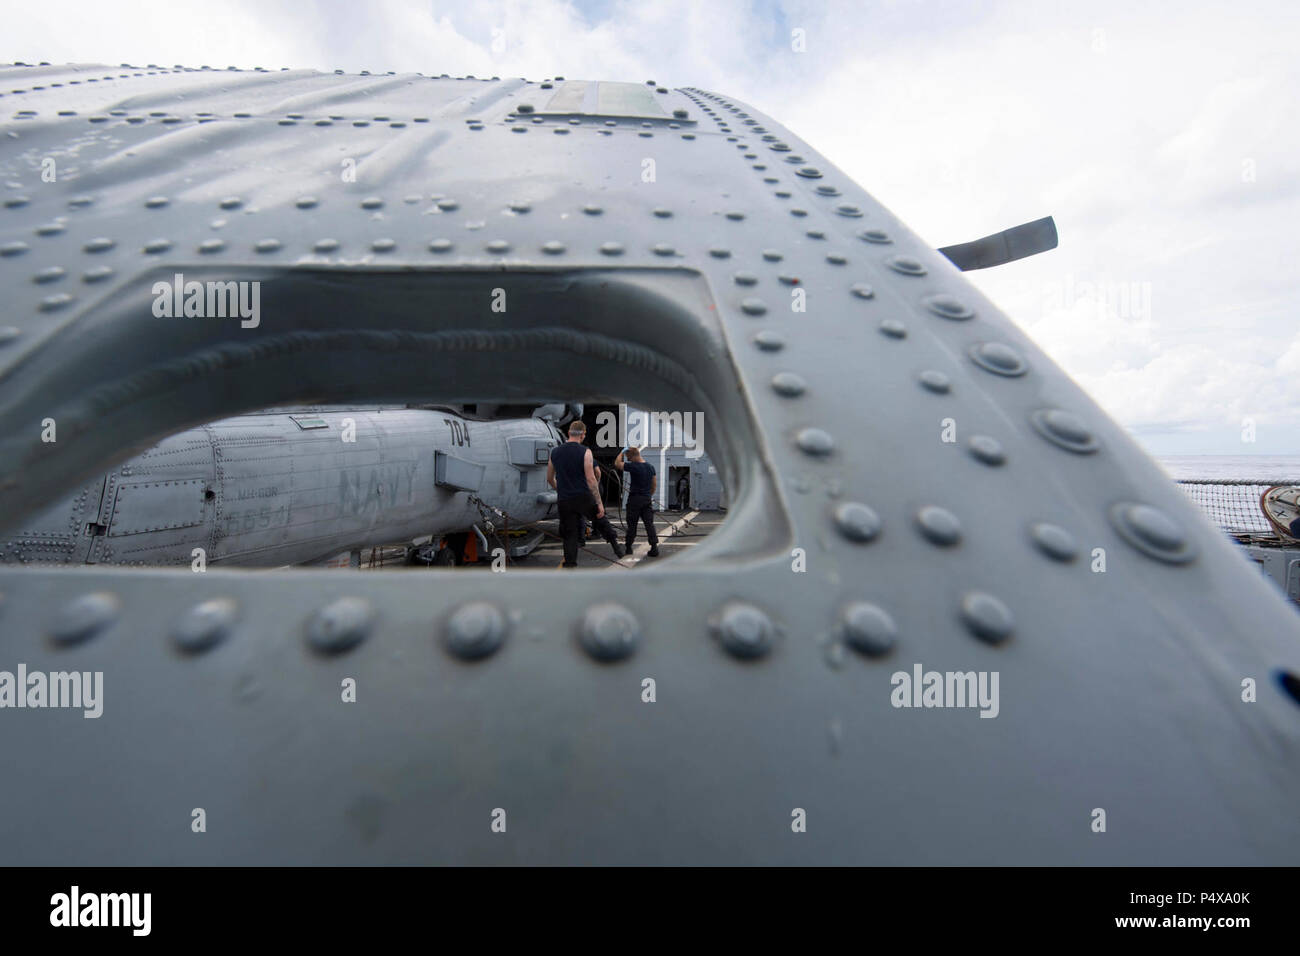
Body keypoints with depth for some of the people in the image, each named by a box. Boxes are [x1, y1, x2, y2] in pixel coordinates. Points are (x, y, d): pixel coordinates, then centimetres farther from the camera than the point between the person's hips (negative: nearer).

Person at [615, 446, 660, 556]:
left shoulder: (633, 466, -14)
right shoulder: (650, 467, 7)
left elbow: (617, 463, -5)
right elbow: (654, 485, 12)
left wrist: (622, 452, 4)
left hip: (635, 498, -5)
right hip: (647, 499, 5)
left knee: (632, 524, 6)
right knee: (649, 523, 4)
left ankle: (629, 547, 15)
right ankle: (654, 547, -3)